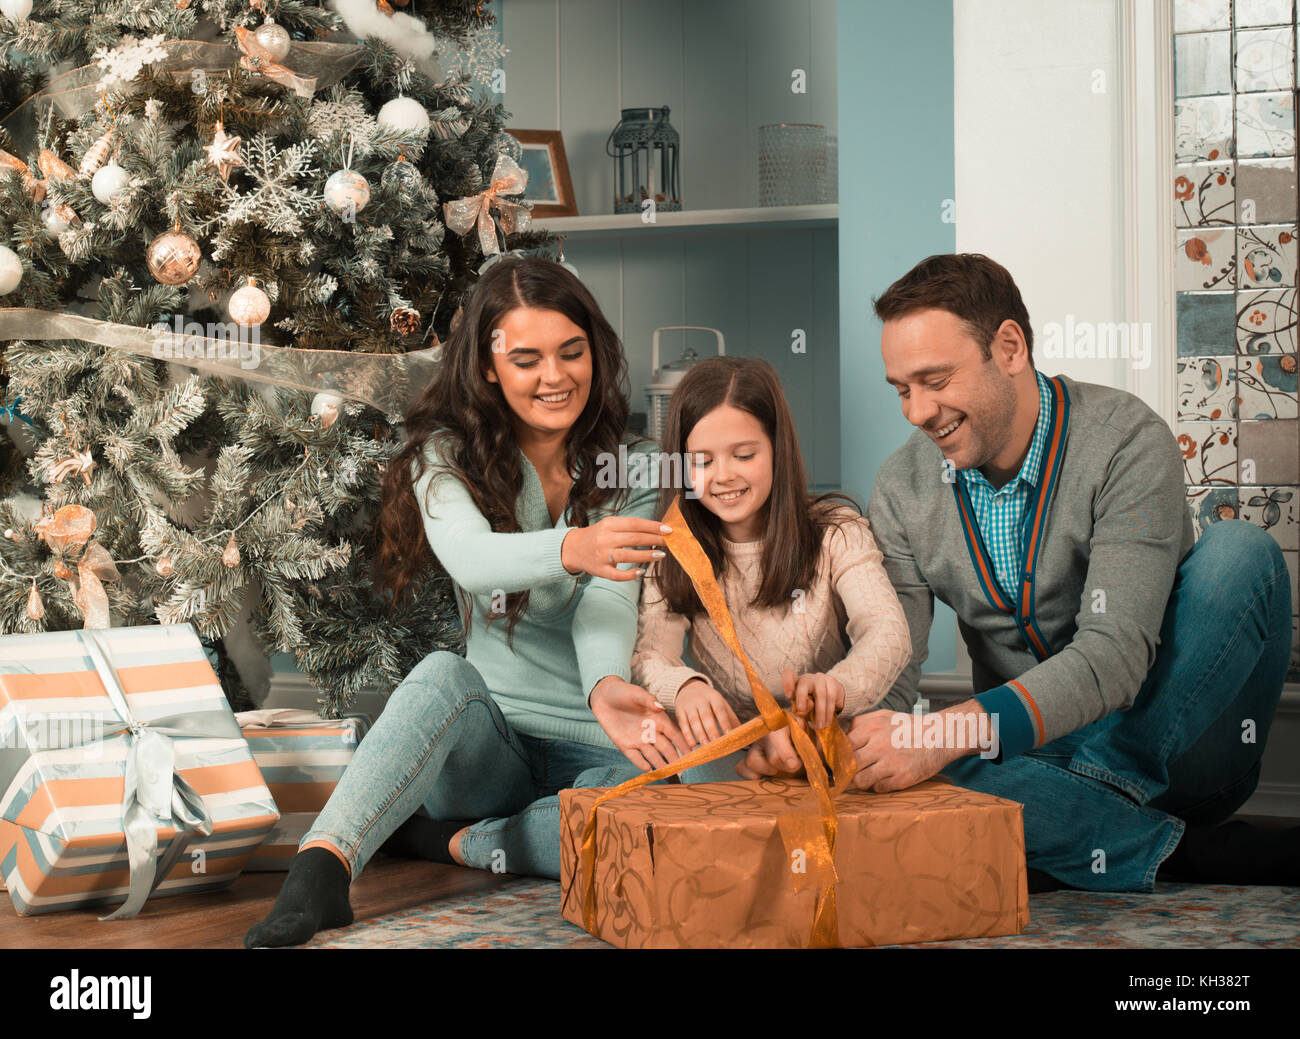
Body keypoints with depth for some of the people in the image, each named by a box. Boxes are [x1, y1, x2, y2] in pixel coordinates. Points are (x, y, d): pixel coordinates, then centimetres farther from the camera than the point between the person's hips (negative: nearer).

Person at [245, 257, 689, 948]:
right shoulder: (446, 455, 0)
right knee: (445, 675, -34)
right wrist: (570, 549, -47)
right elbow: (467, 556, -24)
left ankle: (442, 842, -22)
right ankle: (320, 871, -51)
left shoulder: (632, 469, 2)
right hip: (488, 739, 0)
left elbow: (607, 603, -15)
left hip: (592, 748, 0)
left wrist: (607, 685, -40)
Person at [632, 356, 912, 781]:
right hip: (727, 742, 1)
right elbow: (650, 656, -10)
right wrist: (685, 687, -36)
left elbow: (888, 633, -18)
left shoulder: (837, 534, -1)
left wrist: (836, 686, -42)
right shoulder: (673, 555, 5)